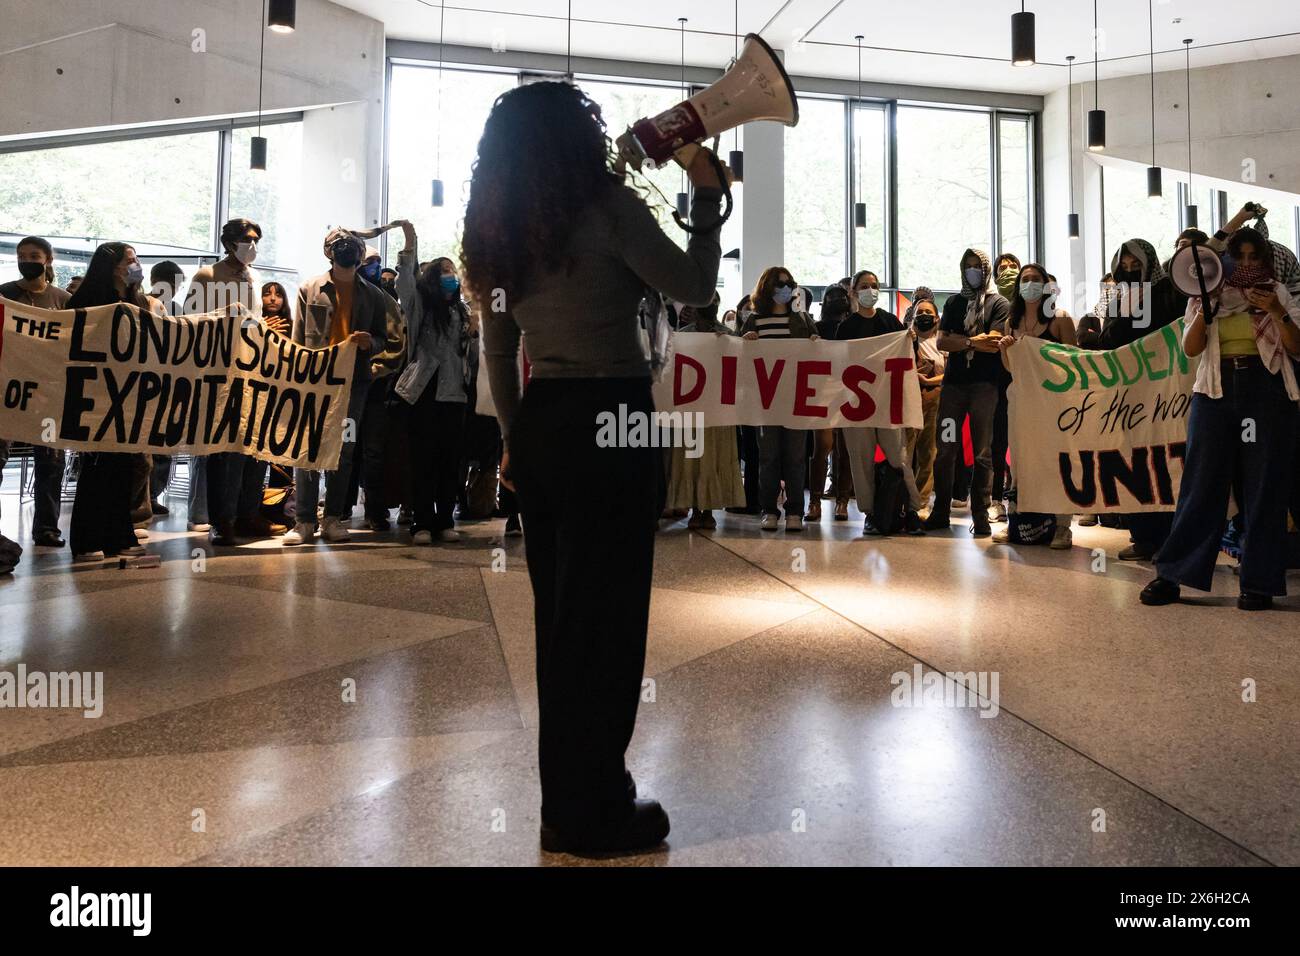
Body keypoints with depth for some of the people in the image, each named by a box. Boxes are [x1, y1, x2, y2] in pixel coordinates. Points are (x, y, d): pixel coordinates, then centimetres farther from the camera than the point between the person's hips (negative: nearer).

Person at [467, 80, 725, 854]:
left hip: (540, 424, 7)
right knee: (605, 615, 2)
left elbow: (499, 349, 14)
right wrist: (707, 198, 7)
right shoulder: (608, 207, -8)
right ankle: (593, 812, 14)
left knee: (559, 613, 15)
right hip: (607, 420, -7)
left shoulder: (499, 230, 12)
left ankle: (565, 800, 29)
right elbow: (694, 287, -2)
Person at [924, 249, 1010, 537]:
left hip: (984, 384, -3)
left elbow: (993, 341, -10)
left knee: (982, 452, 0)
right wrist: (974, 342, -6)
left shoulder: (1000, 304, 6)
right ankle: (940, 511, 10)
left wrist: (958, 340, -4)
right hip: (953, 382, 3)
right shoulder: (954, 302, 18)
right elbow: (941, 342, 6)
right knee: (945, 449, 2)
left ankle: (980, 516, 3)